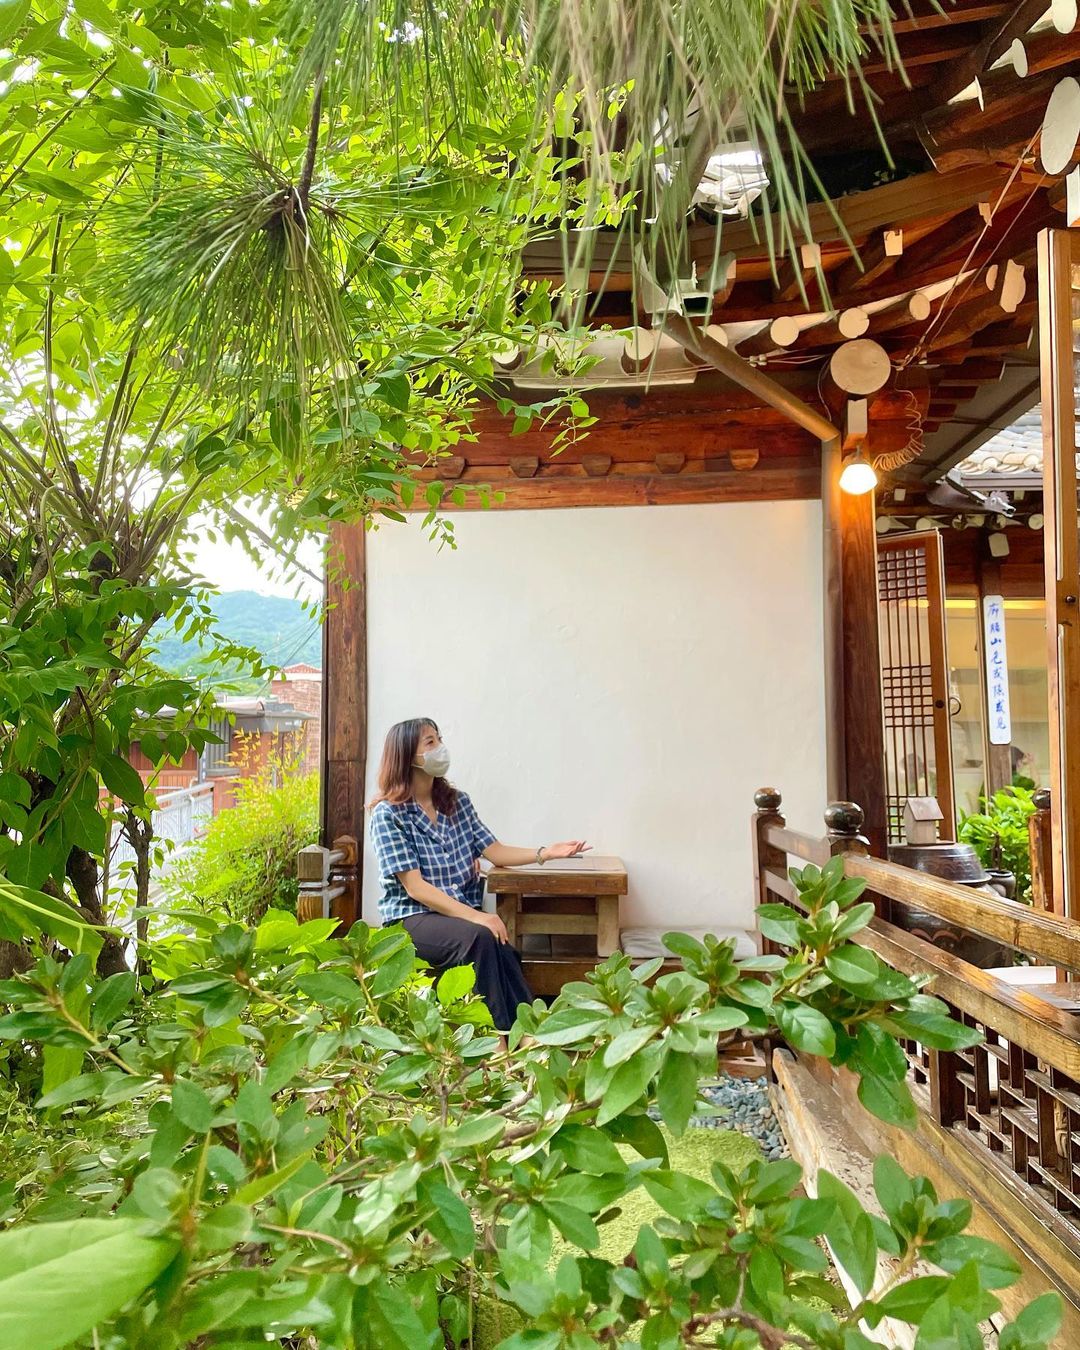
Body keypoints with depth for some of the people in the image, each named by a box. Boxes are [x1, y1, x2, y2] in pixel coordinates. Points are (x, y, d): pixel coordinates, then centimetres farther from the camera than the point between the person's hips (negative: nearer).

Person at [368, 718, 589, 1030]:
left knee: (500, 945, -29)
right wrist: (474, 916, -23)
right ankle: (500, 1036, -30)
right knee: (479, 937, -33)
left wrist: (546, 852, -8)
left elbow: (494, 851, 9)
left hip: (463, 914, 5)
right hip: (412, 919, -4)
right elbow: (415, 887, -13)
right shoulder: (388, 814, -6)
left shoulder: (458, 802, 12)